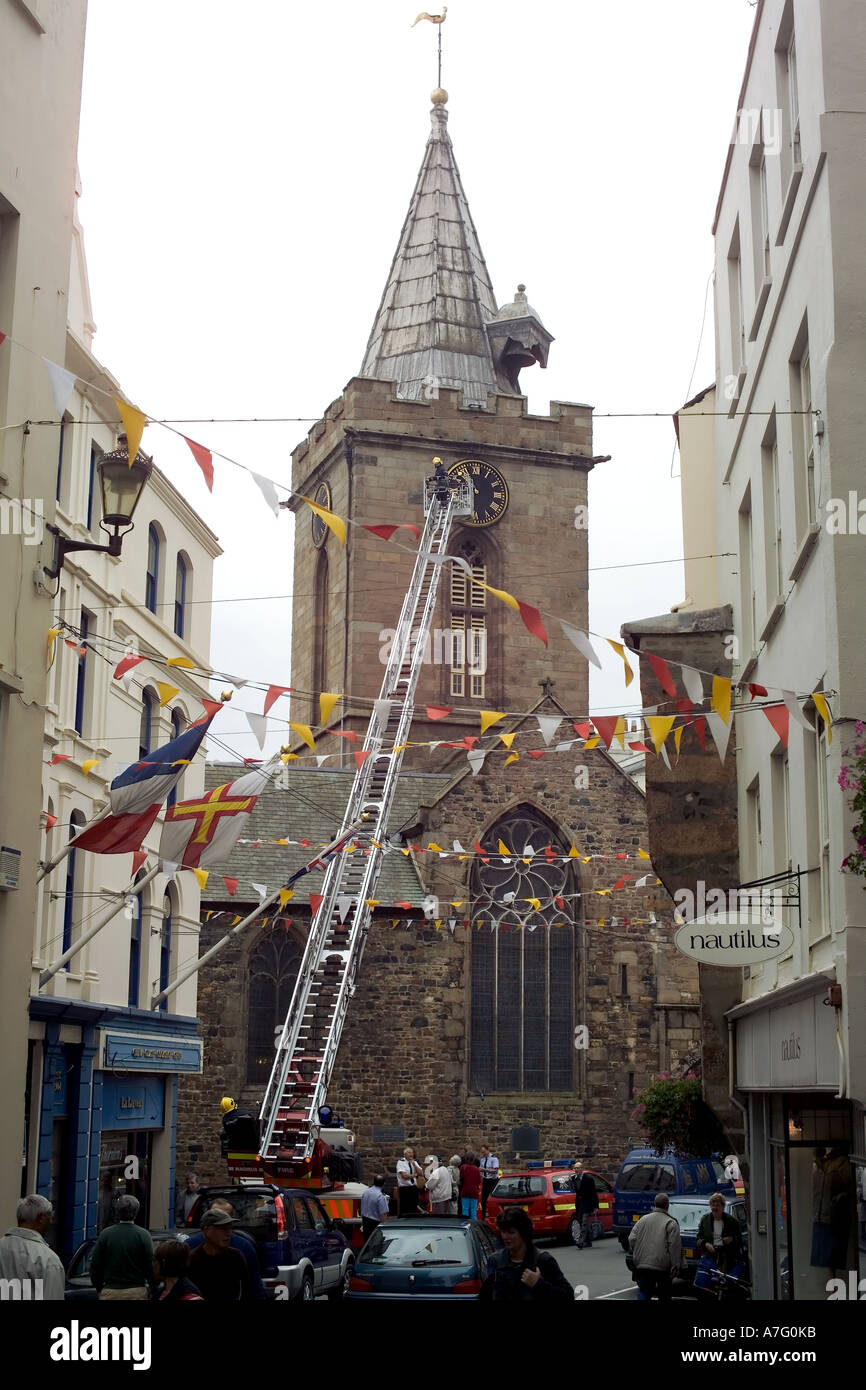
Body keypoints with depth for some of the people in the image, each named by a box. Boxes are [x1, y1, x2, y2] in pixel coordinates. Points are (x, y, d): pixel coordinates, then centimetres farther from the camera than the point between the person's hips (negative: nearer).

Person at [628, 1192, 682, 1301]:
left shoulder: (643, 1220, 6)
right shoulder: (671, 1223, -6)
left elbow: (632, 1239, 5)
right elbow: (675, 1246, -12)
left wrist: (636, 1255, 17)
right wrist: (675, 1265, -9)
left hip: (642, 1265, 3)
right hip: (662, 1267, -3)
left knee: (644, 1293, 5)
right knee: (664, 1296, 12)